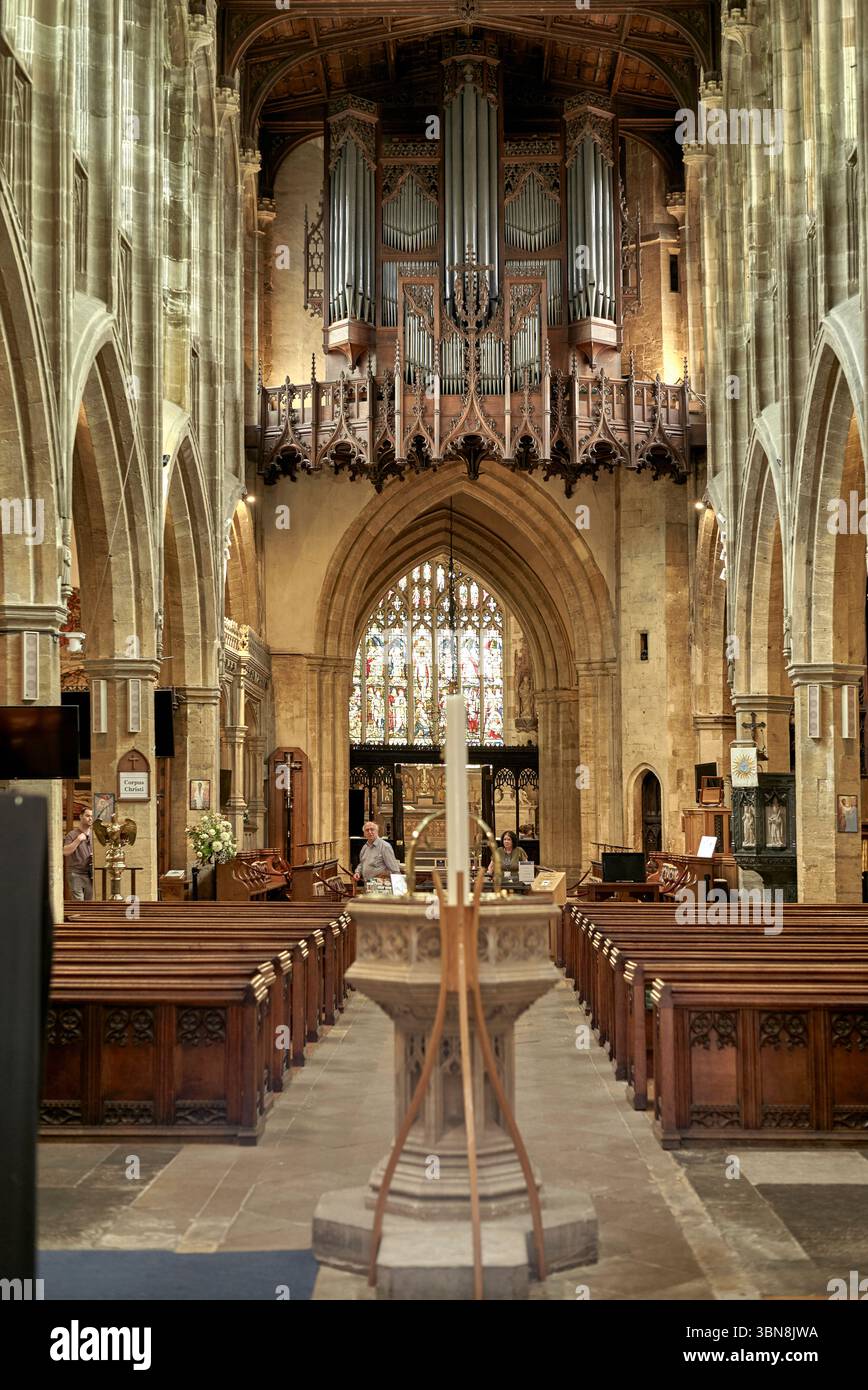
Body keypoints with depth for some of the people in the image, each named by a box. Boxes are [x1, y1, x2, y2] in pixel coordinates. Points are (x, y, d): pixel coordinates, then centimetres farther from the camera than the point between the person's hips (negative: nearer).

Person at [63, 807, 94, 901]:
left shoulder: (94, 835, 14)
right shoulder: (72, 835, 0)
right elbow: (65, 852, -13)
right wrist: (78, 840, -15)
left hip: (90, 874, 4)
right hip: (76, 873, -4)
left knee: (89, 902, 5)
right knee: (78, 902, -12)